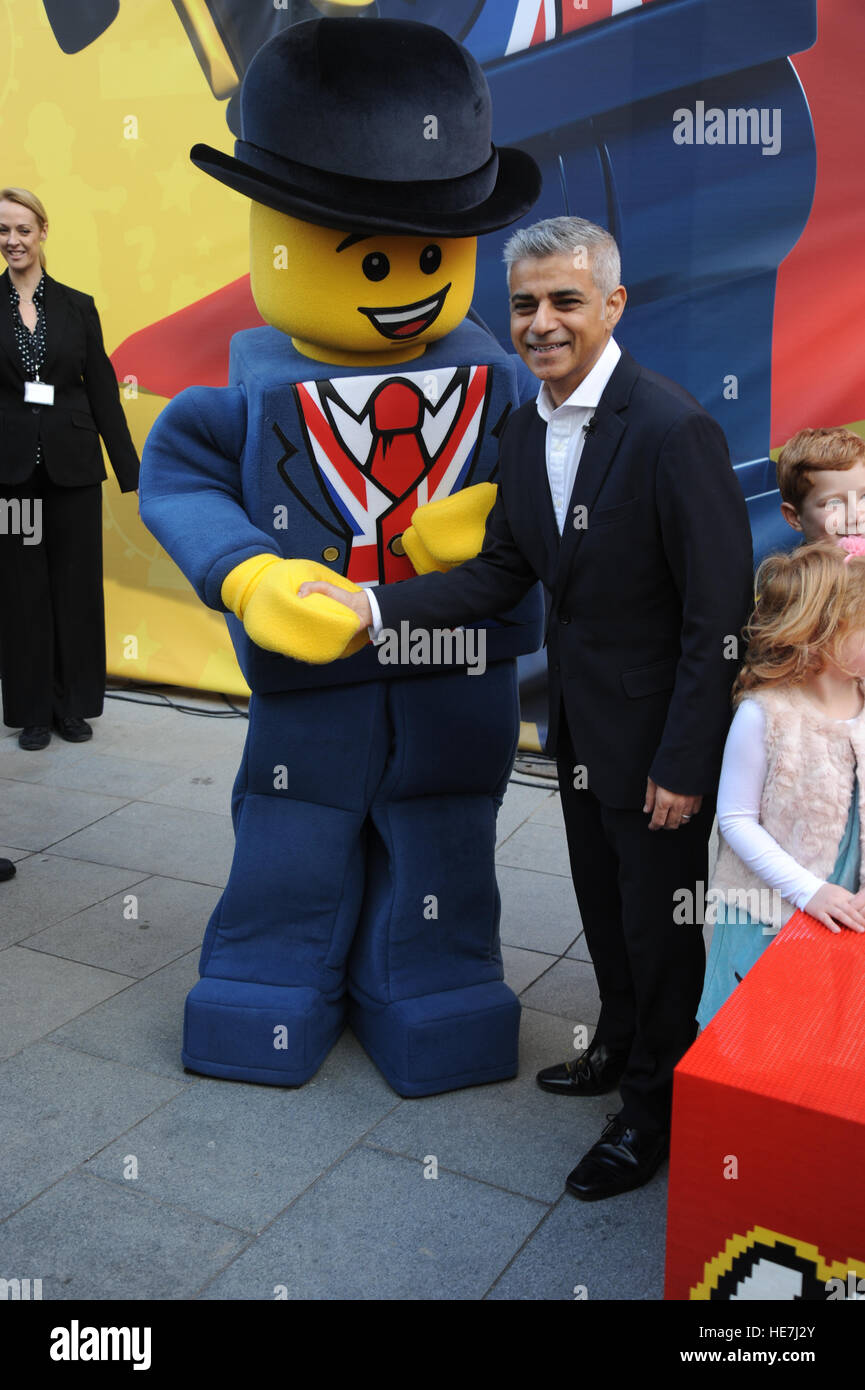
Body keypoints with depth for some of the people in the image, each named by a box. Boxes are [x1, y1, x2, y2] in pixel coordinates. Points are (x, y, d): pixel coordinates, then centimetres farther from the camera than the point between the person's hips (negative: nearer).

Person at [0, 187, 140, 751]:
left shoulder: (78, 306, 5)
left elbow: (103, 389, 4)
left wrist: (131, 471, 1)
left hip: (73, 465, 1)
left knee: (77, 585, 6)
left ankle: (74, 705, 20)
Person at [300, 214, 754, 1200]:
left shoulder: (672, 430, -24)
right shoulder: (524, 430, 2)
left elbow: (719, 615, -23)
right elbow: (502, 573, 5)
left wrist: (683, 765, -20)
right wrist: (374, 604, -7)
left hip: (655, 734, -7)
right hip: (580, 725, 7)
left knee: (658, 927, 11)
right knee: (603, 908, 25)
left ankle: (655, 1110, 34)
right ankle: (620, 1050, 50)